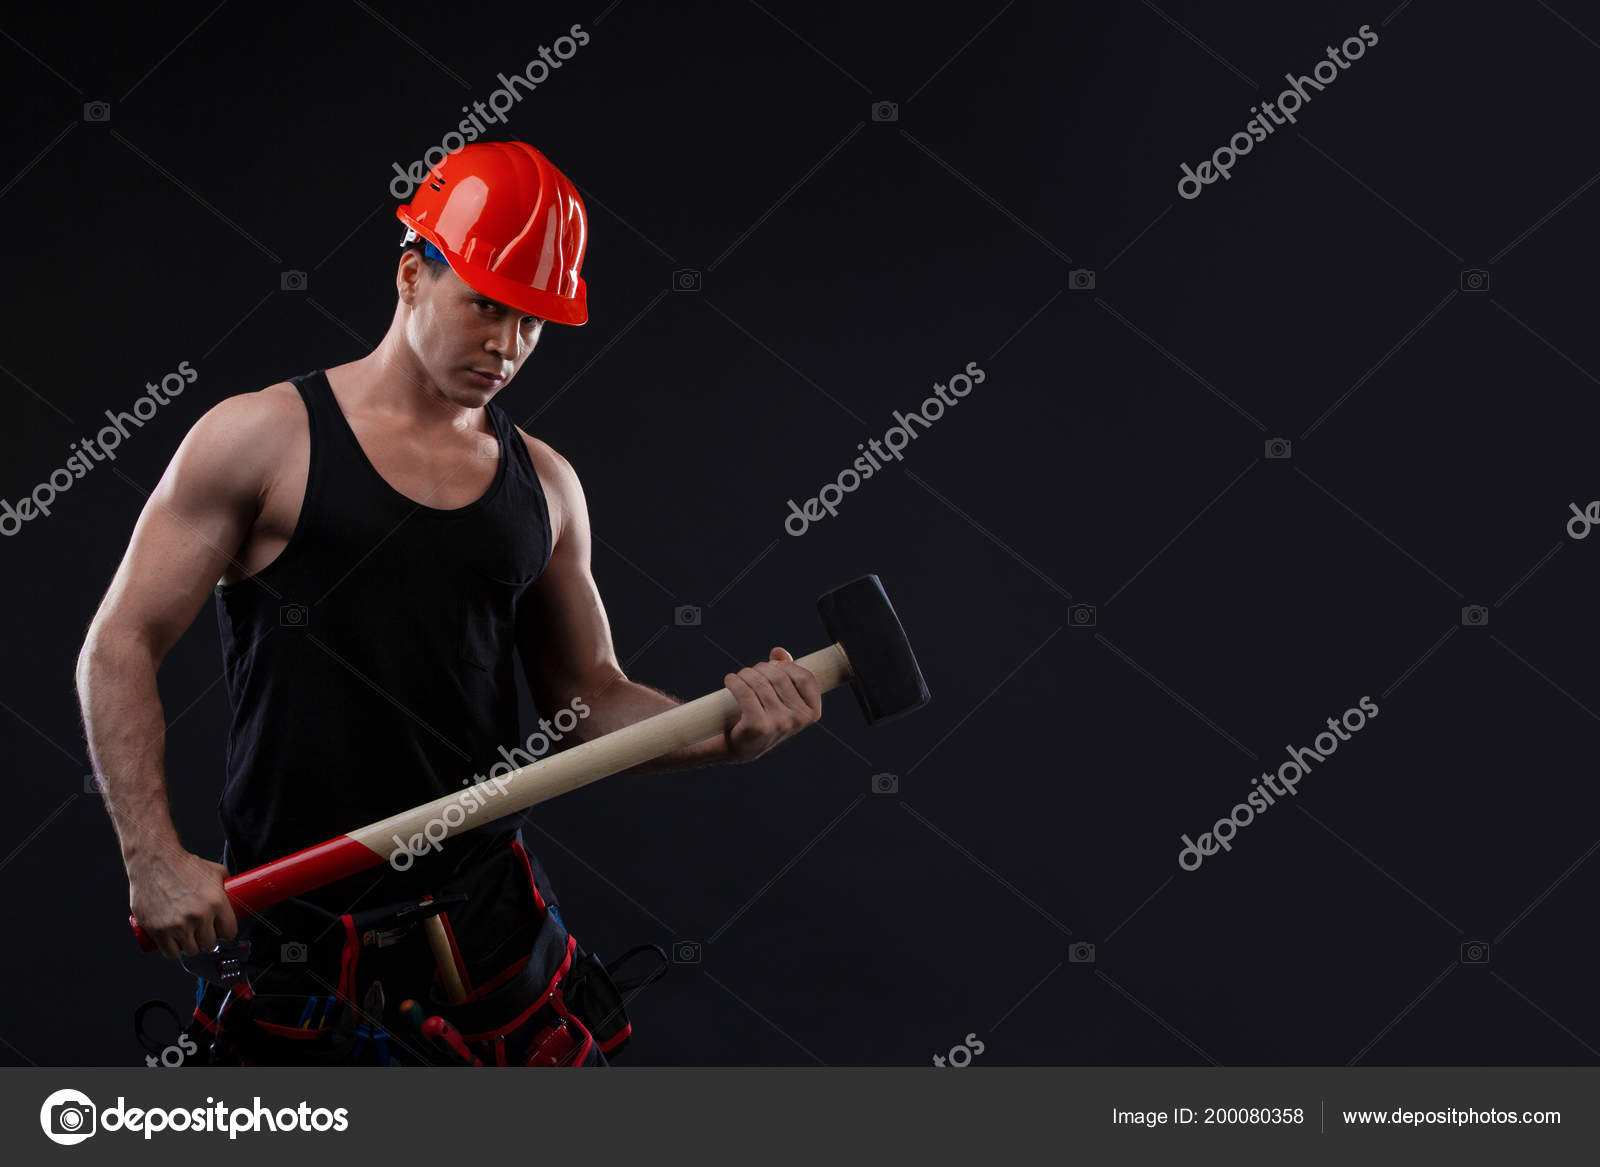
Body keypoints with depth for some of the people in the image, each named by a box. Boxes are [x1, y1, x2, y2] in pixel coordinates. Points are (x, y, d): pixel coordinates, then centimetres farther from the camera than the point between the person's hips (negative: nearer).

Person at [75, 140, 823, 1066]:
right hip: (291, 924, -3)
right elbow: (121, 649, -4)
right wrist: (155, 859, -13)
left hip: (488, 912, 3)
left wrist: (726, 729, -7)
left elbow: (589, 697, 12)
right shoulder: (263, 438, -4)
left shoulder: (543, 484, 8)